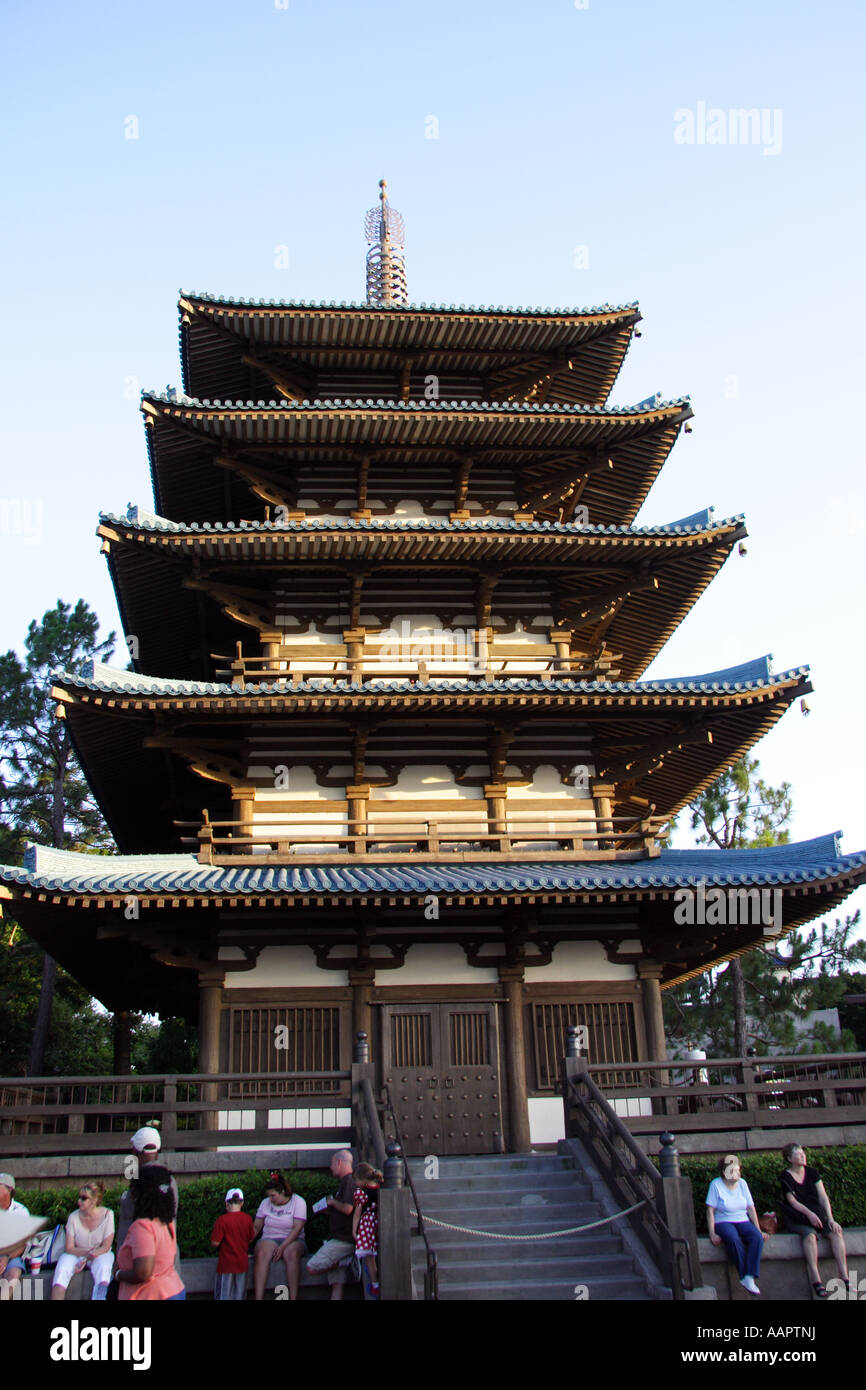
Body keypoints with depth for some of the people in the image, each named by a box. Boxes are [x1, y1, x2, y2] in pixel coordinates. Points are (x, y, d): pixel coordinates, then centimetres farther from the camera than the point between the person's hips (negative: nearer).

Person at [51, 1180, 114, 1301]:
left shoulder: (107, 1214, -9)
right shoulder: (74, 1217, -5)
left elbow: (106, 1247, -9)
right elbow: (69, 1248, -4)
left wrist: (86, 1259, -20)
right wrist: (87, 1252, -20)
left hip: (100, 1254, -2)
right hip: (77, 1254, 2)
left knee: (103, 1268, -34)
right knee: (62, 1269, -28)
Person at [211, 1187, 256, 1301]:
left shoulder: (222, 1220, -16)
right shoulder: (247, 1218, -5)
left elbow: (215, 1243, -16)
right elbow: (251, 1239, 6)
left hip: (226, 1264, -3)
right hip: (243, 1264, 3)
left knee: (223, 1296, 7)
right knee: (240, 1295, 14)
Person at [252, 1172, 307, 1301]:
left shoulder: (298, 1202, -3)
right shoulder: (265, 1203, 10)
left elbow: (297, 1228, -11)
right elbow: (256, 1227, 8)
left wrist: (283, 1246, -22)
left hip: (292, 1240, -2)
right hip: (270, 1238, 2)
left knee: (292, 1253, -37)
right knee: (261, 1253, -32)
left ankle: (293, 1297, -36)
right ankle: (258, 1298, -39)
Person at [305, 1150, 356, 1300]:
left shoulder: (348, 1181, -12)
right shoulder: (346, 1181, 20)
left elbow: (348, 1208, -24)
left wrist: (333, 1202, -7)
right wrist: (328, 1210, 17)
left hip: (343, 1240, -10)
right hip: (340, 1239, 10)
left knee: (312, 1268, -12)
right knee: (336, 1283, 4)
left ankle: (346, 1262, -4)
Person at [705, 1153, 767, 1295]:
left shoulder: (742, 1183, 7)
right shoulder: (716, 1184, -5)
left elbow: (751, 1208, 10)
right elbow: (710, 1210, -7)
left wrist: (759, 1230, 3)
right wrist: (712, 1234, -16)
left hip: (742, 1221, 4)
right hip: (723, 1222, -4)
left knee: (757, 1236, -29)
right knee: (733, 1238, -37)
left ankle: (749, 1277, -29)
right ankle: (744, 1275, -21)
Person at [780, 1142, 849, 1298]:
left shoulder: (812, 1173, 9)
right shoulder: (786, 1177, -2)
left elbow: (823, 1197, 3)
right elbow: (793, 1201, -12)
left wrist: (830, 1219, -11)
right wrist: (809, 1213, -29)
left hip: (817, 1214, 4)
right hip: (796, 1219, -4)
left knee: (836, 1231, -24)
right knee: (809, 1235, -34)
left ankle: (845, 1278, -28)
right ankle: (816, 1280, -36)